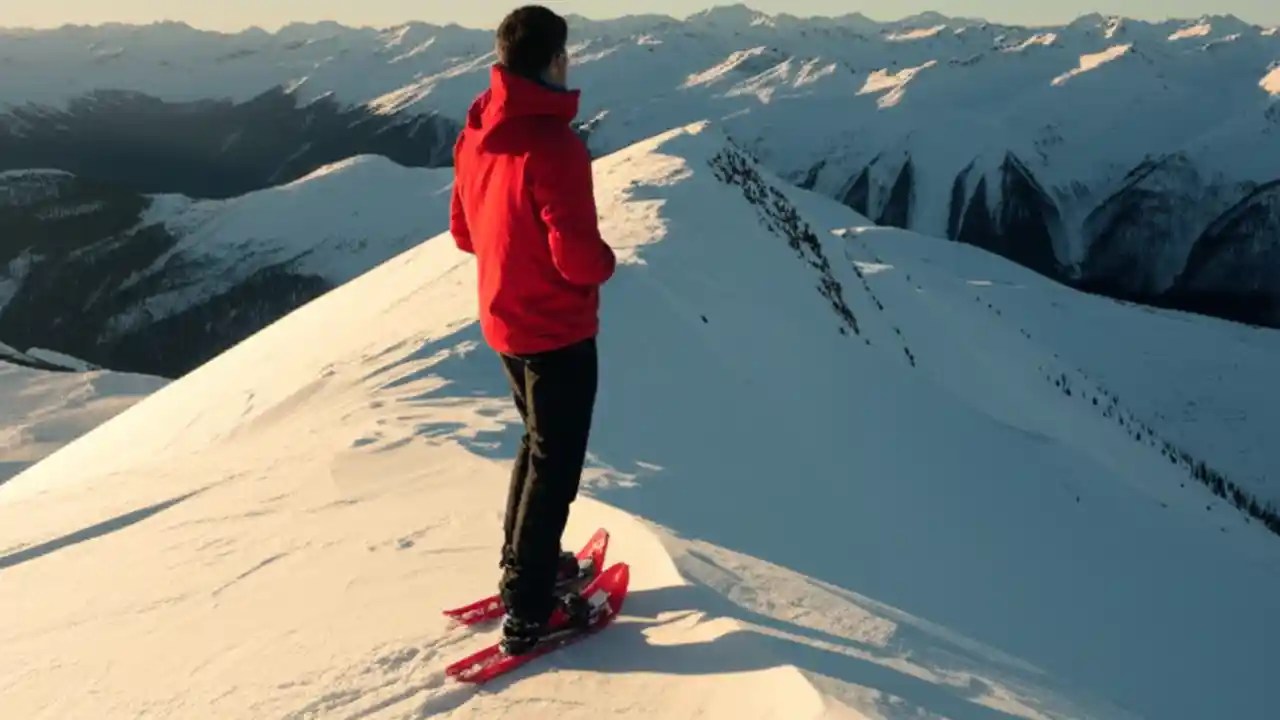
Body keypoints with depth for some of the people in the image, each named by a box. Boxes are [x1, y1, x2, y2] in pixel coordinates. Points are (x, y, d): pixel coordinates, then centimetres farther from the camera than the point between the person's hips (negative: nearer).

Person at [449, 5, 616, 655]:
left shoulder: (475, 134, 1)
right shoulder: (553, 144, -25)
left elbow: (464, 233, 10)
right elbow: (578, 255, -26)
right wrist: (606, 262, -5)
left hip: (502, 321, 8)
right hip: (558, 330, -8)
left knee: (539, 442, 25)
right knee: (556, 462, 5)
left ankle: (522, 564, 39)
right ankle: (528, 613, 12)